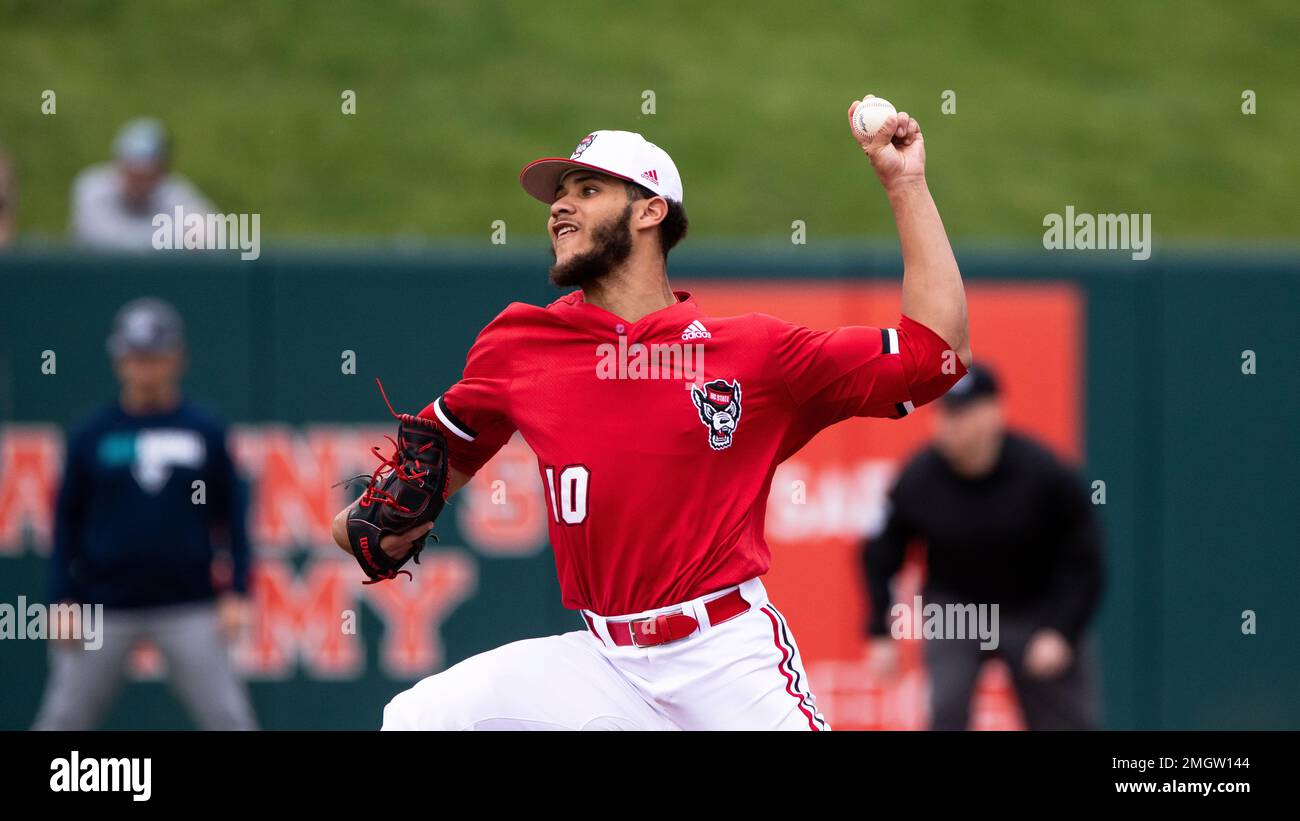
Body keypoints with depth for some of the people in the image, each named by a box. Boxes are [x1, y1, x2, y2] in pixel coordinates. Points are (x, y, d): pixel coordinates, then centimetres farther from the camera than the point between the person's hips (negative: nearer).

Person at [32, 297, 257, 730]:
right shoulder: (92, 435, 4)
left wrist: (236, 592, 0)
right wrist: (64, 600, 1)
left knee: (229, 719, -5)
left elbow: (232, 517, 8)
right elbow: (66, 523, 7)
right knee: (62, 721, 2)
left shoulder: (207, 431, 4)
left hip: (190, 609, 0)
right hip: (105, 609, 0)